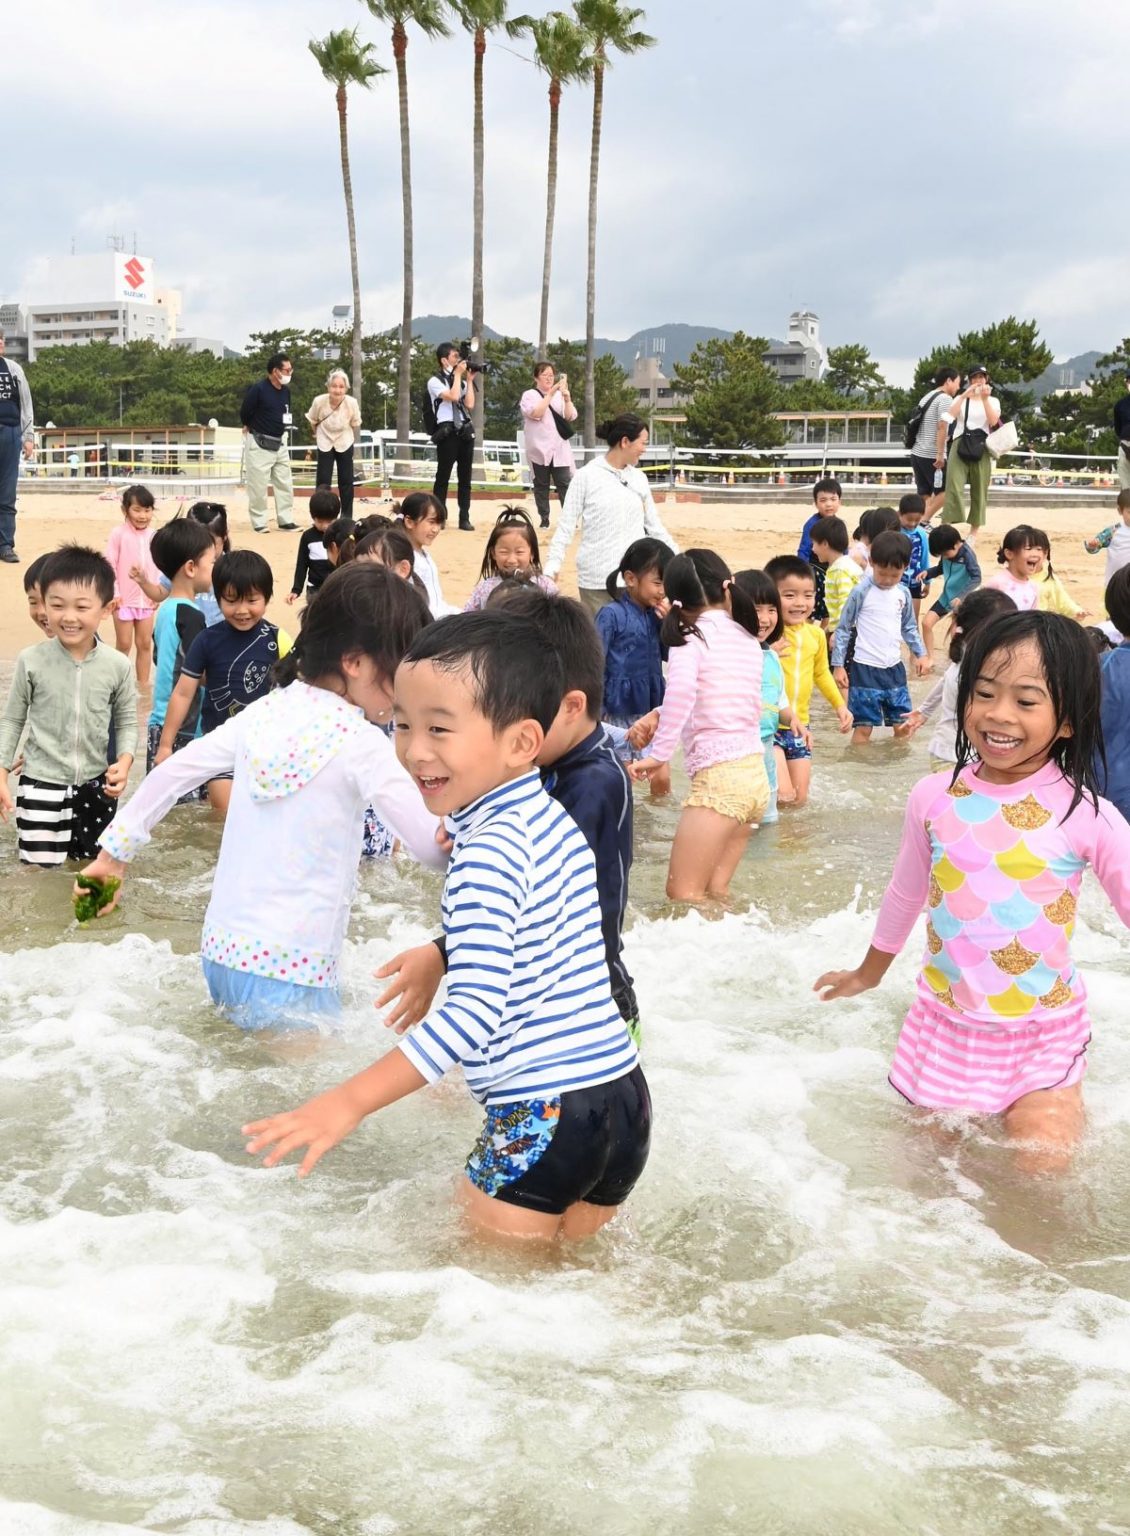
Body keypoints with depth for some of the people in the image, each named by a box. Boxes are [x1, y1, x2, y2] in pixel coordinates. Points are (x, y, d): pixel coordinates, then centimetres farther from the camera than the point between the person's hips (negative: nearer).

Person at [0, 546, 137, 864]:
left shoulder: (118, 666, -9)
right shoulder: (31, 661, -11)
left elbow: (126, 722, 3)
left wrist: (125, 761, -13)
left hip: (95, 784, 2)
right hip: (41, 782, -1)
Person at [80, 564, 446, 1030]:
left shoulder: (265, 713, 4)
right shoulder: (361, 743, -14)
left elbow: (174, 771, 10)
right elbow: (432, 847, -18)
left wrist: (115, 852, 19)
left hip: (221, 952, 8)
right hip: (290, 973, -8)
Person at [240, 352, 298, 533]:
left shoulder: (286, 390, 5)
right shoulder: (258, 389, -17)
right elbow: (244, 413, -7)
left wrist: (283, 431, 9)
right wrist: (255, 429, 7)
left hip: (280, 444, 7)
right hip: (259, 444, -7)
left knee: (285, 484, 8)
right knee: (258, 486, -1)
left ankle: (286, 521, 14)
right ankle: (259, 523, 6)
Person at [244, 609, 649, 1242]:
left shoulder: (487, 853, -18)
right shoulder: (556, 821, 9)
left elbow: (475, 1011, -26)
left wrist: (349, 1102, -26)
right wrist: (441, 957, 35)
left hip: (541, 1118, -9)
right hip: (624, 1095, 9)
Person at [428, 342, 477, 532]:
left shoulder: (461, 382, 17)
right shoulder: (435, 381, -2)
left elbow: (470, 404, 5)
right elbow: (453, 396, -17)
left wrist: (469, 380, 6)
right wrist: (458, 374, -7)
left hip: (465, 431, 6)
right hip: (447, 432, -6)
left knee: (465, 476, 5)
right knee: (443, 476, -3)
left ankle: (464, 518, 8)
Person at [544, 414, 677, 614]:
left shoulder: (639, 477, 9)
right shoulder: (587, 476, -3)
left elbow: (653, 524, 17)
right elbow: (566, 524, -2)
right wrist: (553, 564, -12)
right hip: (596, 579, -3)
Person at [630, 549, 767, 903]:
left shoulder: (691, 636, -5)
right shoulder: (748, 639, 13)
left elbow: (682, 687, -25)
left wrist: (659, 753, -21)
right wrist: (657, 717, 24)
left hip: (718, 775, -7)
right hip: (754, 773, 7)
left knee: (682, 894, 0)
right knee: (714, 893, 11)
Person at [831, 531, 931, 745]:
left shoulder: (904, 594, 6)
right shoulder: (862, 592, -8)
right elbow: (843, 628, -4)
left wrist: (920, 654, 12)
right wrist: (838, 665, -6)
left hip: (894, 667, 5)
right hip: (865, 668, -5)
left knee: (903, 725, 8)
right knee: (864, 727, -6)